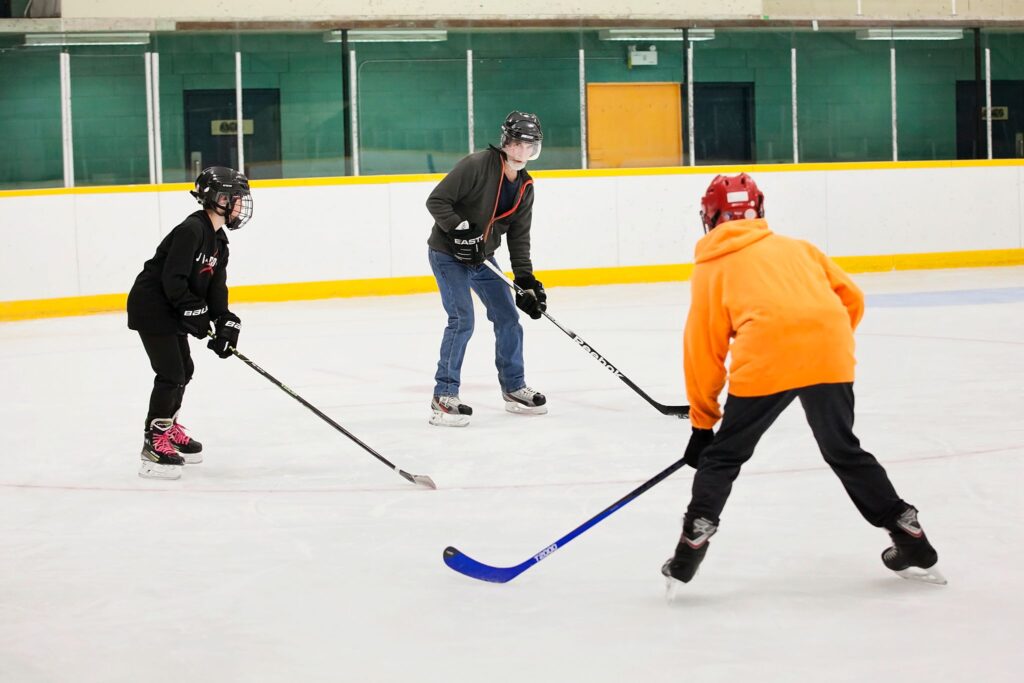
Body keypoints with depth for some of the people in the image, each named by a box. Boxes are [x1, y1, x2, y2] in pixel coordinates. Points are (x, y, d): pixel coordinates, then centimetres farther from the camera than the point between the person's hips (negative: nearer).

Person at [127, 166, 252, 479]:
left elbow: (215, 286, 5)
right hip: (150, 305, -10)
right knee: (171, 373, -12)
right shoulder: (191, 230, -22)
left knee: (184, 370, 18)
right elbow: (173, 280, -26)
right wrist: (195, 312, -23)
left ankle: (169, 429, 34)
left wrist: (224, 321, -7)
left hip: (172, 310, 10)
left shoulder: (218, 241, 9)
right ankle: (155, 444, -7)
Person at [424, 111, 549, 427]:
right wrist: (460, 230, -29)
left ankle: (514, 389, 26)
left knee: (508, 318, 10)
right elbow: (436, 201, -21)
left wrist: (526, 280, -3)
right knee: (462, 320, -17)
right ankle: (443, 398, -11)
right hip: (447, 254, -8)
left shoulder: (524, 187, 2)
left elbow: (519, 237, 5)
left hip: (482, 258, 8)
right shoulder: (477, 165, -20)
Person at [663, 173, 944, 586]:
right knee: (844, 452, 19)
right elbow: (851, 299, 21)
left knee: (723, 455, 14)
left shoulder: (711, 267, 20)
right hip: (829, 352, 3)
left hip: (764, 359, -3)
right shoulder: (796, 248, 29)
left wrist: (703, 422, 23)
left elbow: (704, 350, 17)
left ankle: (694, 540, 4)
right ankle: (910, 538, 19)